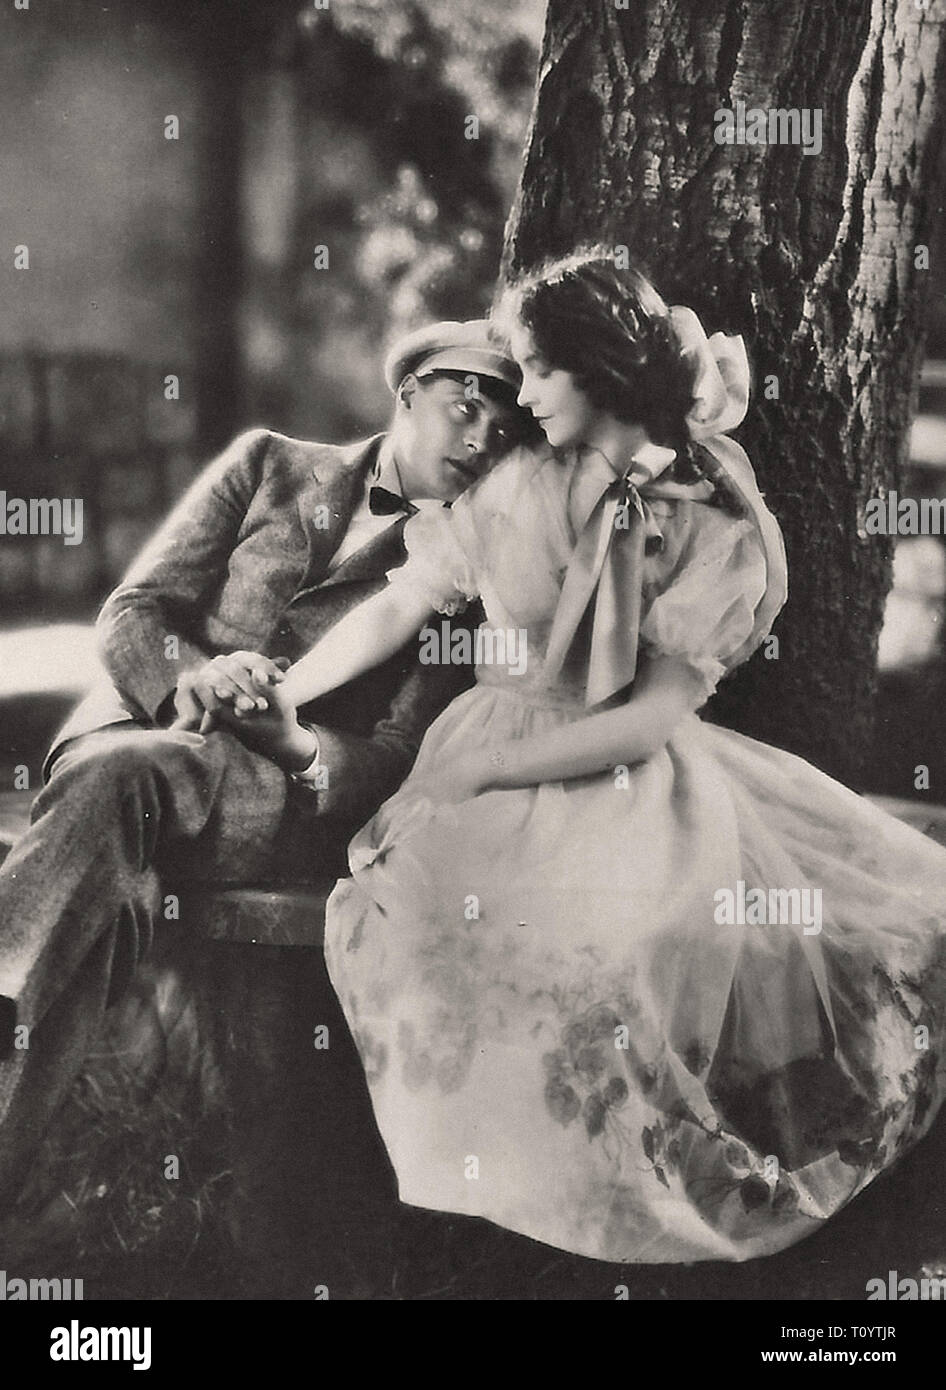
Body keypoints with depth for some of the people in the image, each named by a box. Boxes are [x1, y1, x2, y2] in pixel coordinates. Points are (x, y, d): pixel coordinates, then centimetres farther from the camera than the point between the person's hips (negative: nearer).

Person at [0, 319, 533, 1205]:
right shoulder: (271, 465, 19)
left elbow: (397, 756, 4)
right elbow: (131, 612, 11)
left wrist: (296, 742, -19)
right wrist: (191, 678, -14)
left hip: (299, 793, -2)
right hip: (139, 720, 2)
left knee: (116, 778, -38)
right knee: (105, 887, -36)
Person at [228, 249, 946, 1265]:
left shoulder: (725, 528, -2)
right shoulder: (523, 489, 8)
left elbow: (653, 718, -9)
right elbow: (394, 611, 9)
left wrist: (480, 768, -15)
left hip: (642, 786, -1)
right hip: (494, 772, 1)